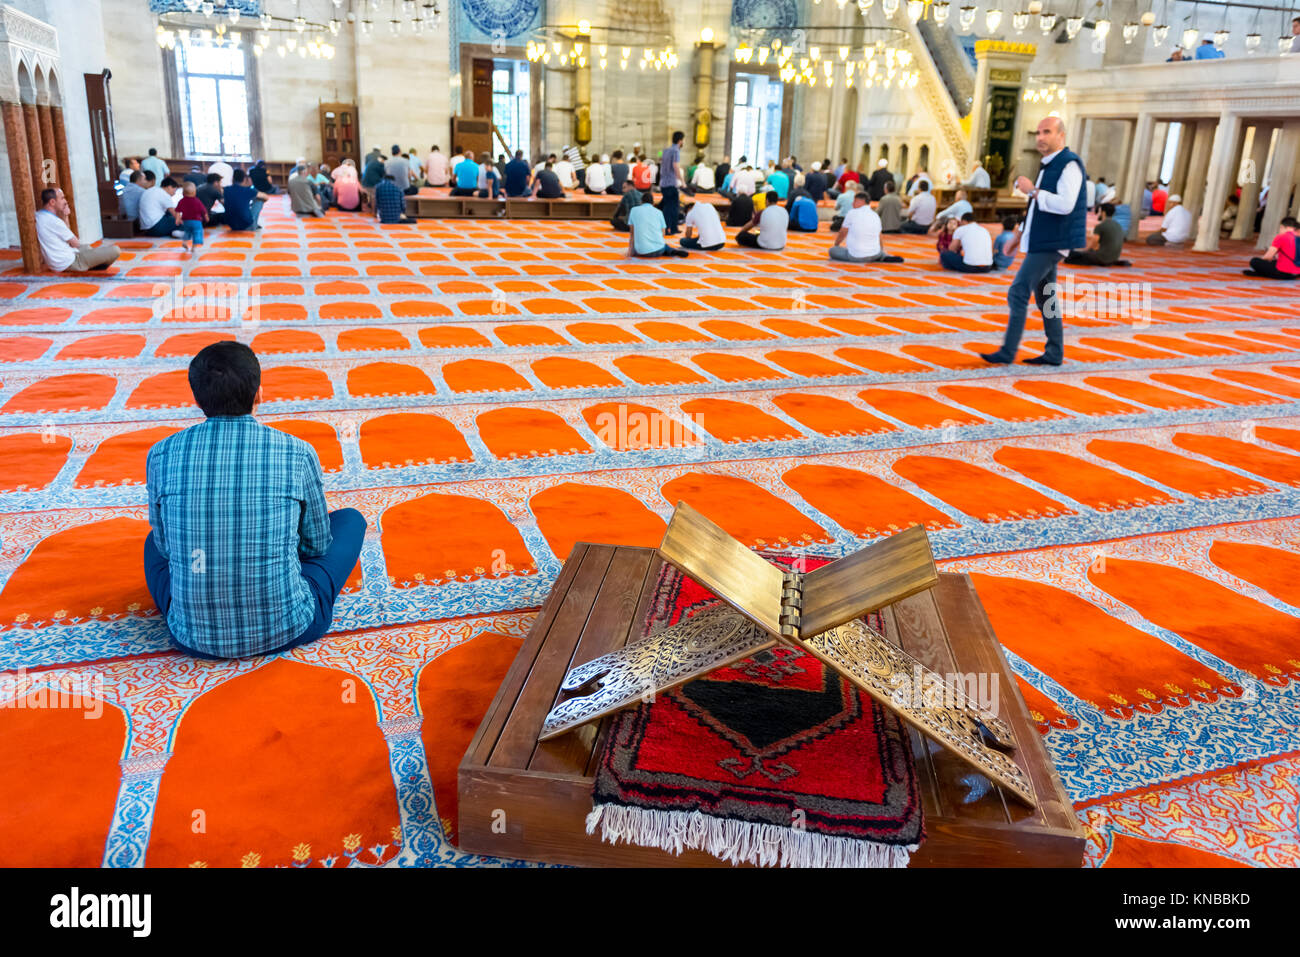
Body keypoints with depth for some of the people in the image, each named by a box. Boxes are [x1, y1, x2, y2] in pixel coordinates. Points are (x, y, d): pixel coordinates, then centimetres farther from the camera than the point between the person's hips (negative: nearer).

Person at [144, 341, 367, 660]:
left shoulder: (161, 455, -6)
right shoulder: (298, 454, -10)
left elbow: (167, 546, 10)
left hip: (195, 637, 3)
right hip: (288, 630, -2)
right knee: (351, 520, 22)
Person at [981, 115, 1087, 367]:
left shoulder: (1070, 164, -13)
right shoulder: (1048, 165, 17)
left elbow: (1065, 204, -26)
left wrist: (1032, 190, -19)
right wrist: (1021, 237, 24)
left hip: (1051, 242, -10)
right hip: (1041, 241, 10)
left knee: (1018, 292, -12)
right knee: (1045, 296, 12)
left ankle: (1008, 351, -8)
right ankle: (1055, 353, 18)